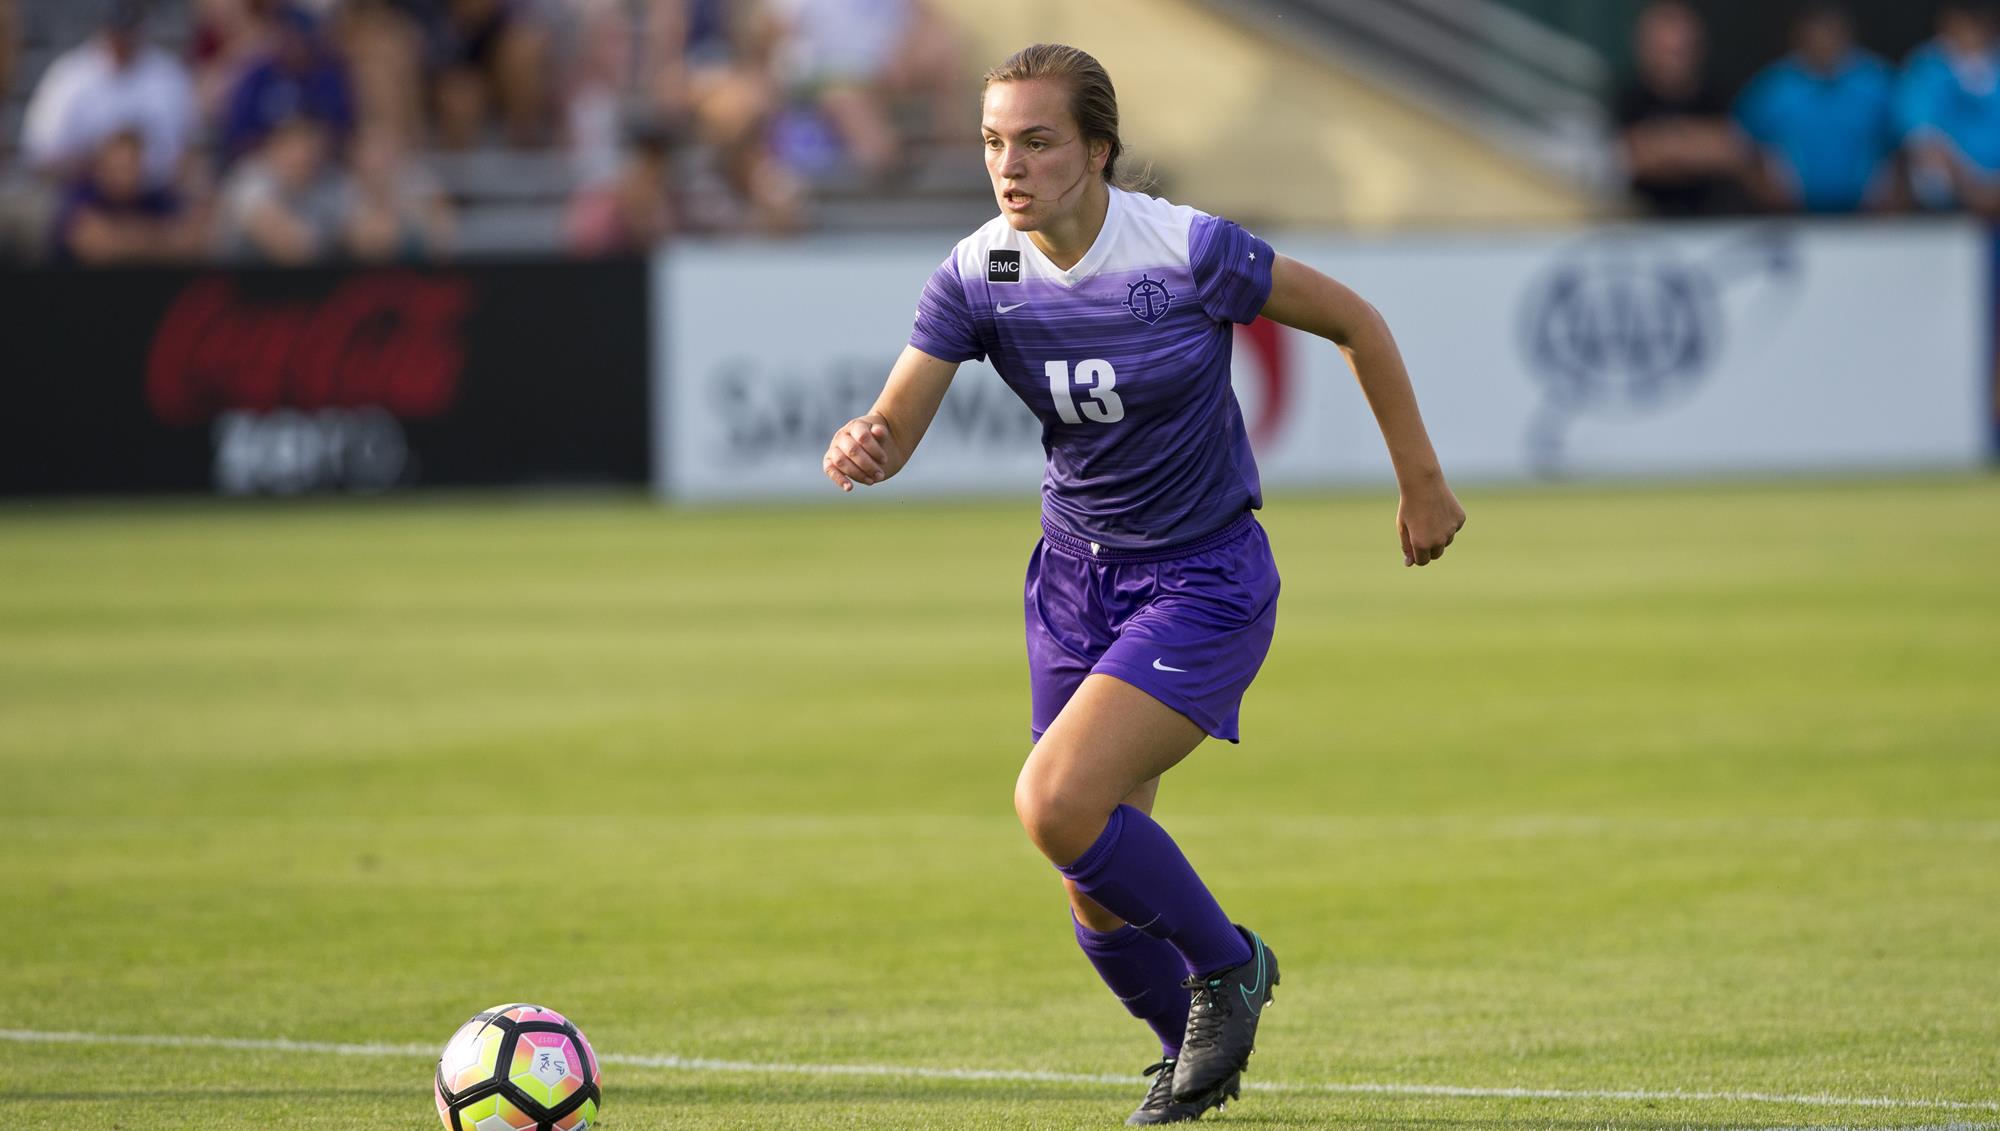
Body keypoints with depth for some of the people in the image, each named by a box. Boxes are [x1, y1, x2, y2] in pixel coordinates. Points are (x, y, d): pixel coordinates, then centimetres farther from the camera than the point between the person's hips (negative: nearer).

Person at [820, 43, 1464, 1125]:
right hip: (1076, 579, 5)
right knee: (1099, 891, 5)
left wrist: (1422, 481, 1)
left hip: (1206, 581, -5)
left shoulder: (1191, 251, -20)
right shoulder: (976, 275, -10)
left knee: (1056, 805, -24)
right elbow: (895, 426, -12)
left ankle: (1225, 962, 2)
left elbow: (1353, 320, -6)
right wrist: (862, 451, -37)